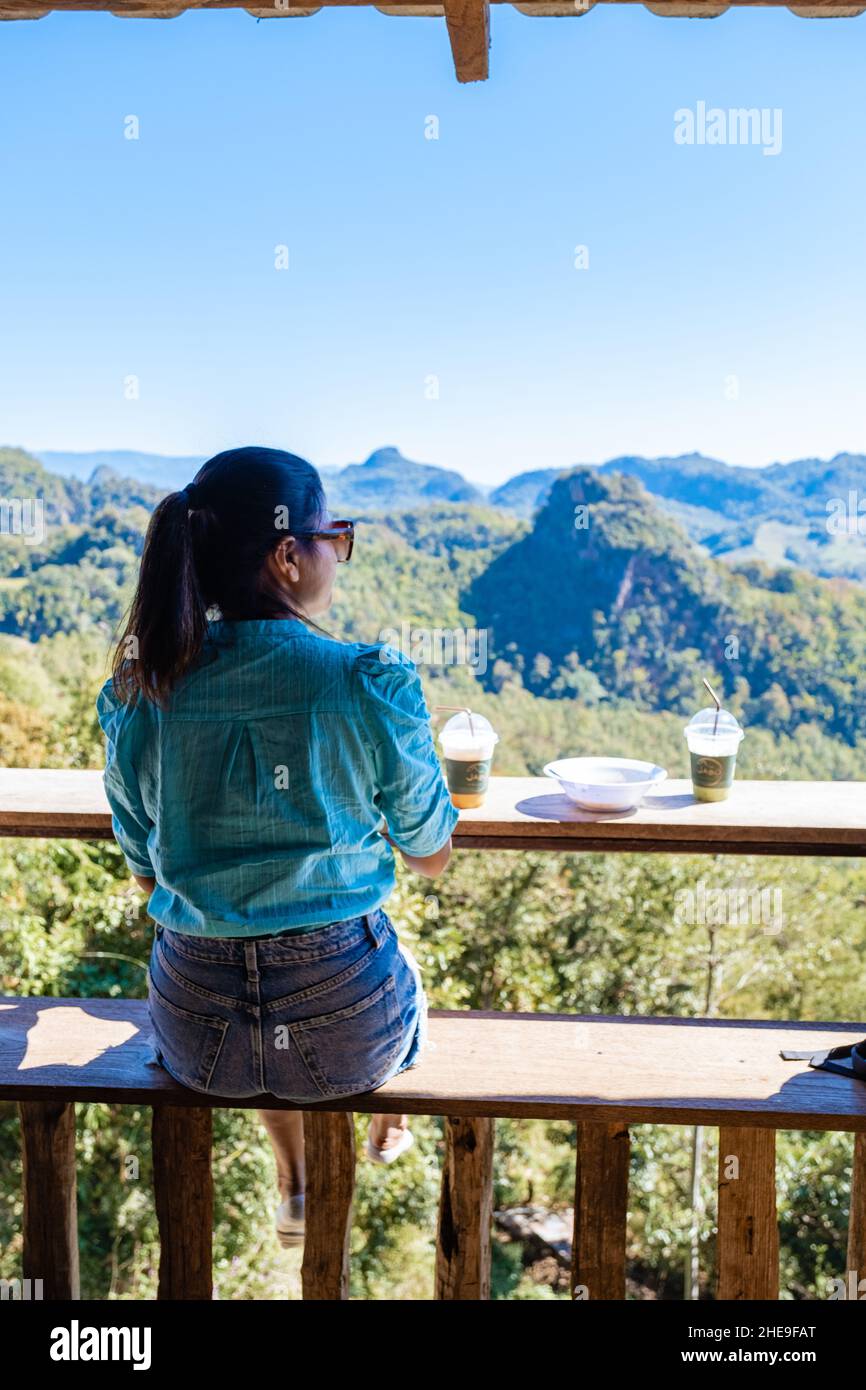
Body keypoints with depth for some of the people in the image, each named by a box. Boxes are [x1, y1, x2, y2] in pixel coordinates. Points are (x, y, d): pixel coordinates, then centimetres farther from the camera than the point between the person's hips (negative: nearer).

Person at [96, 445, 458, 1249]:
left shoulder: (137, 694, -7)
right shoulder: (370, 684, -17)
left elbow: (148, 877, 6)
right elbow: (431, 858, -3)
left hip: (196, 1035, 3)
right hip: (346, 1029, -2)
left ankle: (293, 1188, 55)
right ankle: (386, 1131, 66)